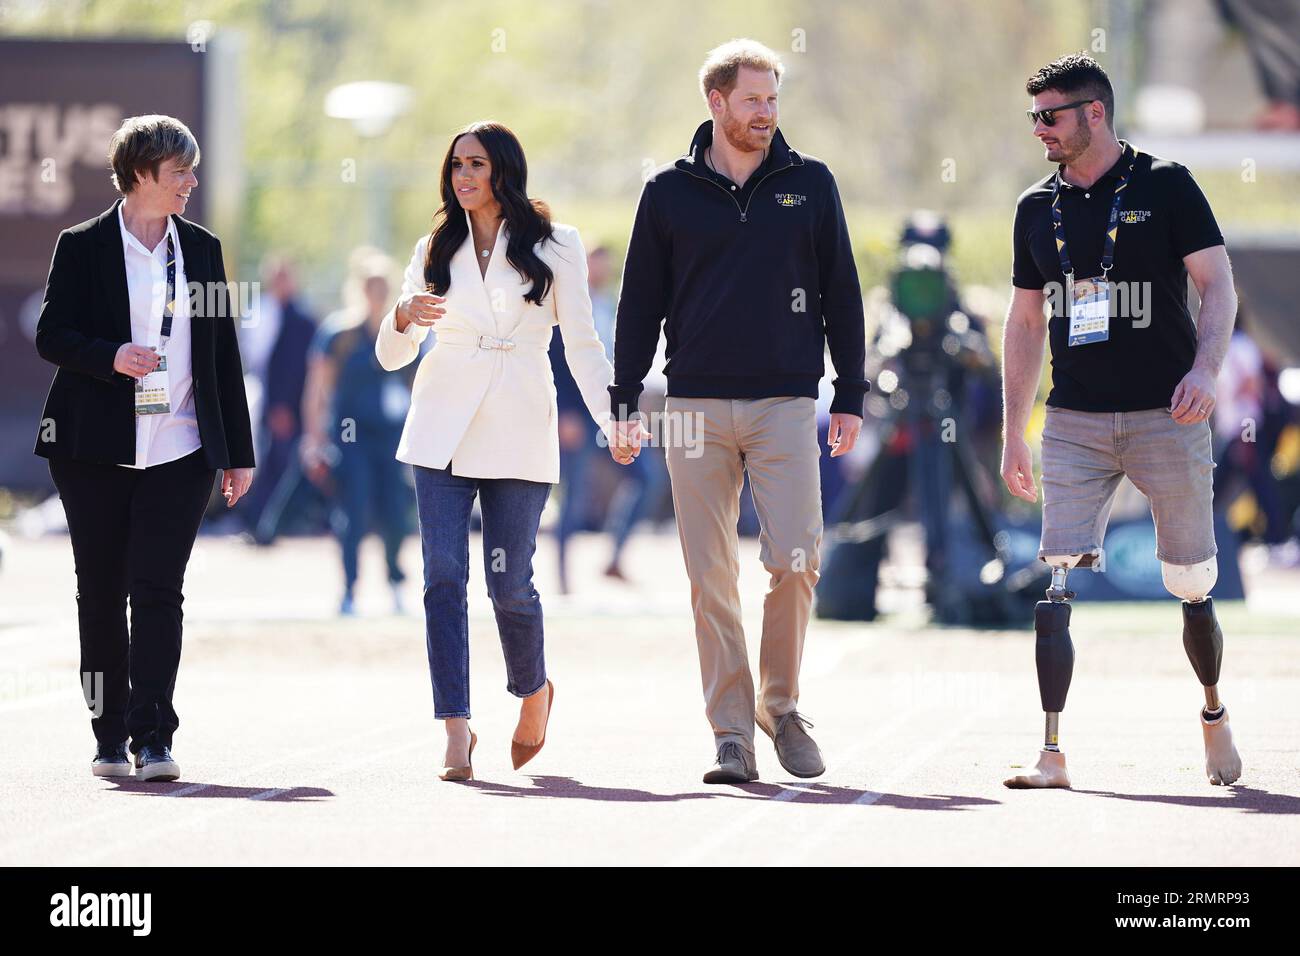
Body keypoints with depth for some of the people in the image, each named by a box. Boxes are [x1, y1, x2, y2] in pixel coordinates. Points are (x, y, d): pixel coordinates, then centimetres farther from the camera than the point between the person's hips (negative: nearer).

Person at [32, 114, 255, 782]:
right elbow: (51, 336, -1)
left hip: (180, 451, 1)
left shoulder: (201, 249, 12)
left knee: (158, 590, -8)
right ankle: (109, 738, 13)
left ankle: (153, 739, -11)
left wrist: (238, 452, 13)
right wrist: (111, 357, -20)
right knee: (101, 593, 4)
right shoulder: (84, 246, 2)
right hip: (96, 451, -1)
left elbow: (223, 352, 14)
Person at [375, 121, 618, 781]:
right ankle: (456, 732, -9)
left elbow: (582, 343, 3)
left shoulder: (555, 246, 4)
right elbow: (391, 355, 11)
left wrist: (613, 417, -11)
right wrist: (405, 317, -12)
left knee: (509, 582, -2)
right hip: (443, 430, 2)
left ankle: (533, 693, 28)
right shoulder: (436, 250, 11)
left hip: (518, 433, -2)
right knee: (444, 575, -9)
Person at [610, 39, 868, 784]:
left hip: (786, 402, 0)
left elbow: (841, 295, 9)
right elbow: (641, 302, 10)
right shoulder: (671, 193, 7)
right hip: (698, 406, 1)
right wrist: (624, 403, 4)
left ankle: (781, 702, 10)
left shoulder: (809, 185, 7)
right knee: (711, 576, -1)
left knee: (796, 561, -10)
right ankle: (731, 732, 4)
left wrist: (851, 397, 4)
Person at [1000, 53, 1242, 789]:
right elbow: (1025, 322, 17)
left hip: (1166, 419, -3)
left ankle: (1214, 713, 30)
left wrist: (1206, 368, -22)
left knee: (1191, 588, 5)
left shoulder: (1165, 187, -1)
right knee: (1058, 588, -10)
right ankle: (1053, 755, -12)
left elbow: (1218, 285, -4)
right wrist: (1013, 432, 14)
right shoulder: (1039, 208, 11)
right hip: (1075, 425, 3)